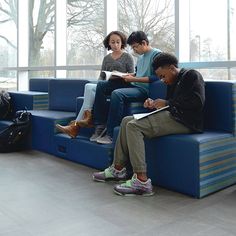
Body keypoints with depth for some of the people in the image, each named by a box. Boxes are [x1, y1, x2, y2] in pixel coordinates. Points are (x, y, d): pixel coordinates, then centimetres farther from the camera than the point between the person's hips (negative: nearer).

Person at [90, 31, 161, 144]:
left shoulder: (156, 54, -6)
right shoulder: (141, 57, 22)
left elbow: (156, 77, -17)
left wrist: (134, 79, -16)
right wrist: (127, 75, 12)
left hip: (144, 90, -10)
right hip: (134, 86, 10)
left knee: (117, 93, -34)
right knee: (101, 85, -1)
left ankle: (109, 134, -29)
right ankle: (100, 126, -8)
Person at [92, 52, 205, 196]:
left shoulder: (192, 75, -4)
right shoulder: (173, 83, 23)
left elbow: (197, 101, -18)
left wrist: (167, 103, -14)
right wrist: (155, 104, 3)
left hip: (185, 122, -10)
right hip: (173, 117, 10)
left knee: (133, 126, -22)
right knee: (127, 121, 8)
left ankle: (142, 181, -28)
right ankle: (118, 169, 9)